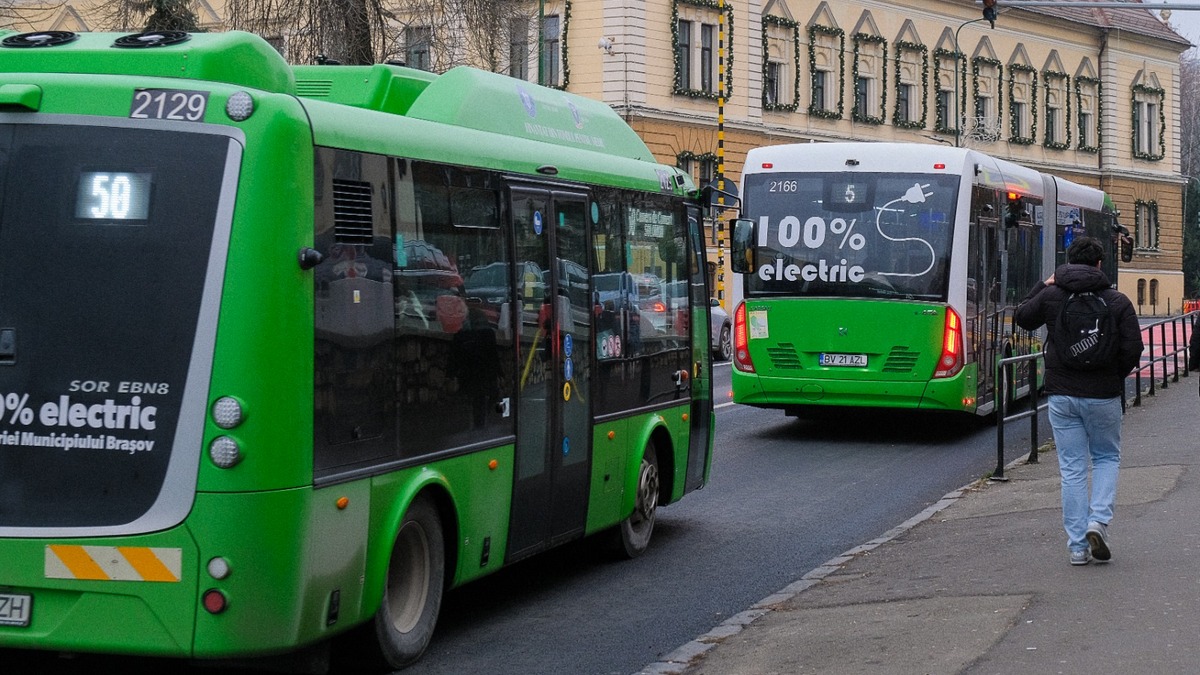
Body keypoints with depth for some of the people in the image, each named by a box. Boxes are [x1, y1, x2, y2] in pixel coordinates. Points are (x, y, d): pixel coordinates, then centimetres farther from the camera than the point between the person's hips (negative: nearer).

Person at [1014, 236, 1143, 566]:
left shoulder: (1050, 296, -1)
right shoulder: (1118, 302, -5)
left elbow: (1022, 317, 16)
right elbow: (1133, 349, -8)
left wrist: (1043, 285, 25)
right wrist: (1115, 377, 9)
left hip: (1062, 395, 1)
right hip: (1103, 396, -1)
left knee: (1072, 468, 7)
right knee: (1107, 458, 18)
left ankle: (1078, 546, 6)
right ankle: (1098, 520, -4)